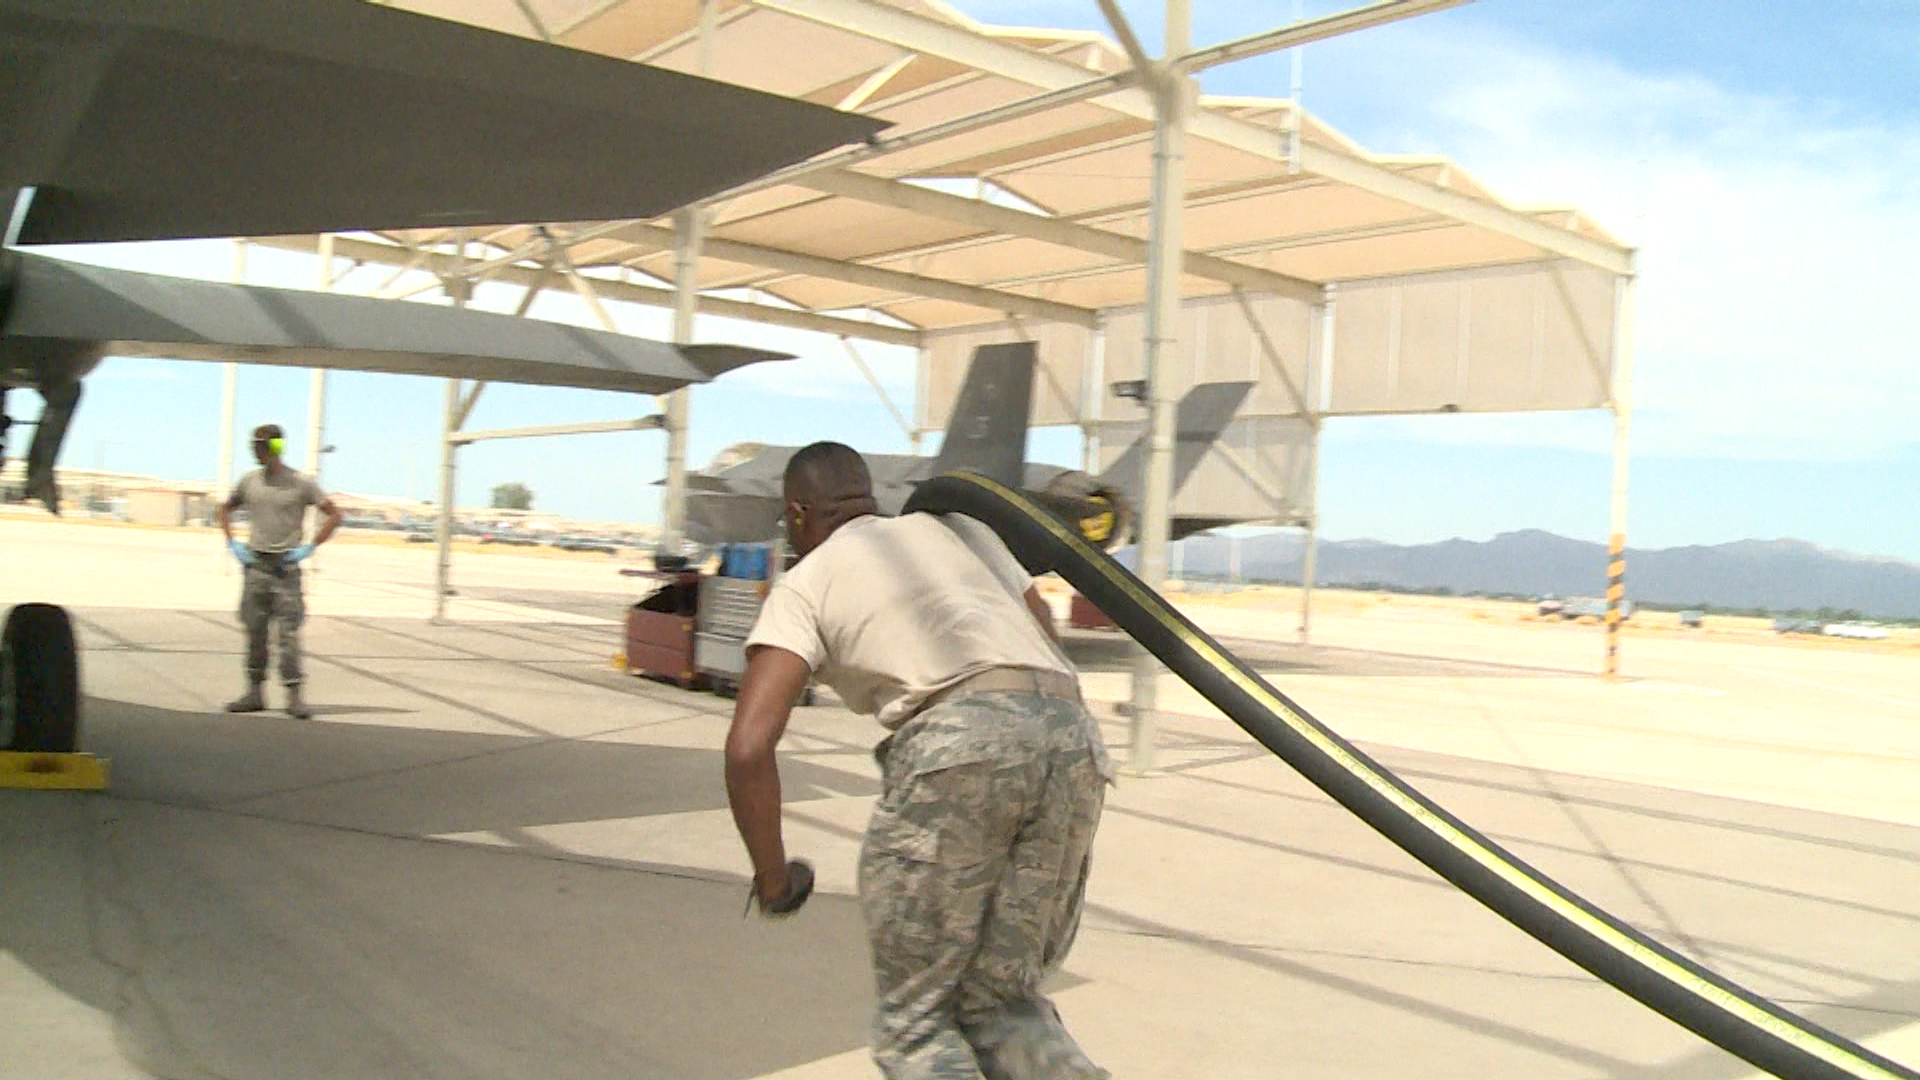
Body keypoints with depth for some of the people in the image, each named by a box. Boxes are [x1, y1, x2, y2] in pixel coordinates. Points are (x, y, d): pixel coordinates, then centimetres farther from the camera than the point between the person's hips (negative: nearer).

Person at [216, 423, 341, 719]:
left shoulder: (301, 483, -4)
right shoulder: (249, 481, 7)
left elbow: (333, 515, -1)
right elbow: (226, 509, 23)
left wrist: (309, 547, -7)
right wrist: (232, 543, 10)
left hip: (286, 565, -4)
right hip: (255, 564, 4)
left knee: (289, 631, -7)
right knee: (254, 630, 7)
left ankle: (293, 695, -4)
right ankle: (254, 692, 15)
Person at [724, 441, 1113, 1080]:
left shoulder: (803, 585, 17)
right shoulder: (957, 528, 32)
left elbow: (748, 747, 4)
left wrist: (771, 875, 16)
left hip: (957, 742, -5)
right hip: (1073, 739, 5)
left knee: (915, 1019, 11)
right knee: (1001, 1002, 17)